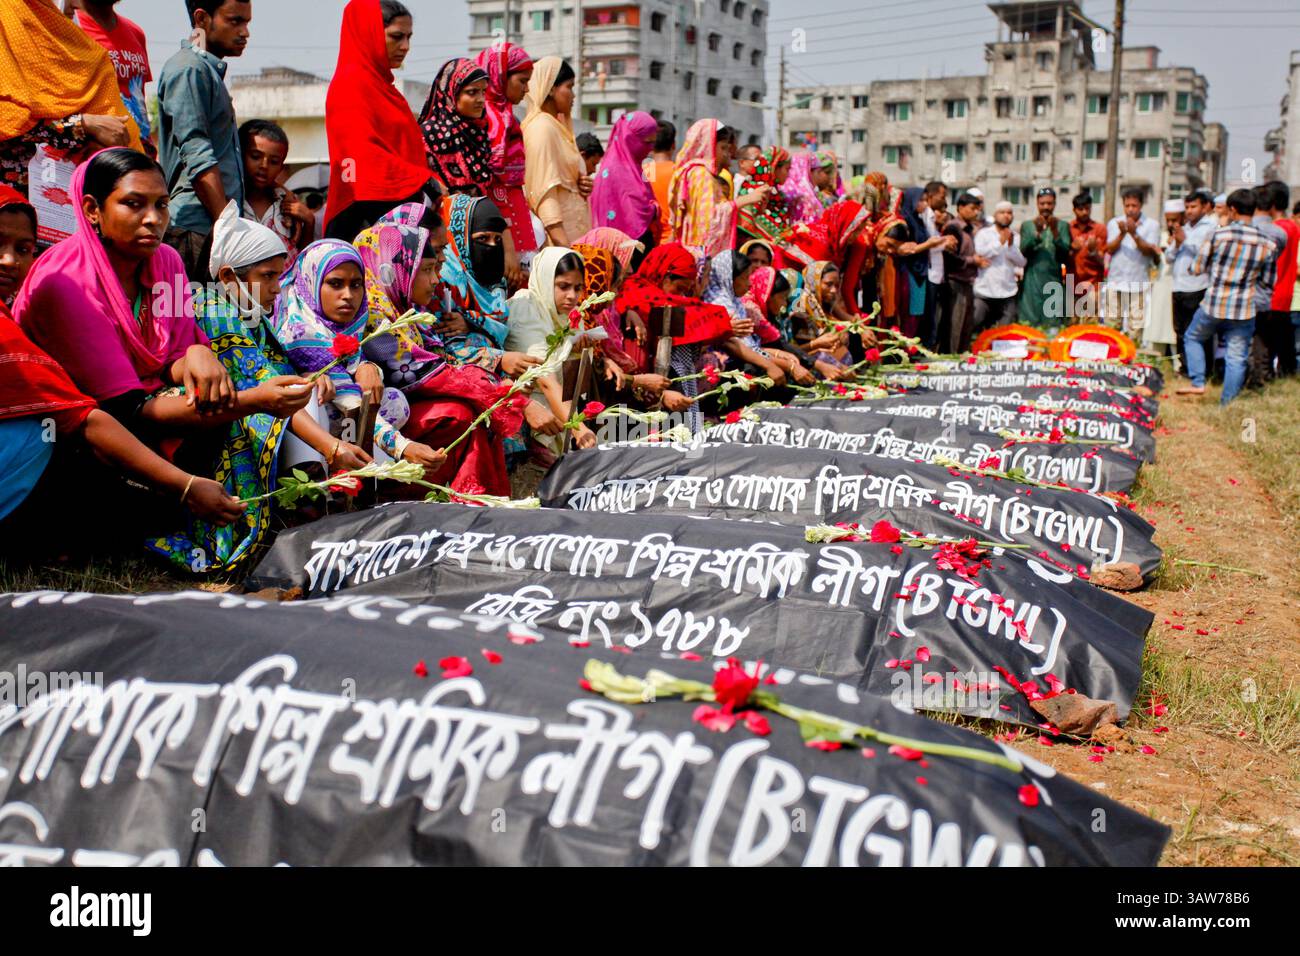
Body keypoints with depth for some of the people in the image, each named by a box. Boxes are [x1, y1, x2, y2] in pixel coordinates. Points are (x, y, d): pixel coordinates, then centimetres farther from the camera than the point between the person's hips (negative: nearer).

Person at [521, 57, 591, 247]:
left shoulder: (557, 126, 17)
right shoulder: (541, 127, -11)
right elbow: (545, 191, -19)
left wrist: (583, 184, 3)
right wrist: (562, 243, -27)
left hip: (573, 227, 9)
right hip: (557, 231, -9)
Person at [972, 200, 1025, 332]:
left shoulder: (1016, 237, 11)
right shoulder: (983, 233, 5)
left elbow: (1021, 262, 1)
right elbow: (980, 253, -11)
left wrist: (1011, 245, -12)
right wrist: (1000, 242, -13)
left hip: (1007, 292, 2)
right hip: (984, 291, -2)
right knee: (974, 326, -5)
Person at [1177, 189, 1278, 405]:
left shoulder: (1219, 234, -10)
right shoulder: (1268, 244, -3)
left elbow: (1197, 268, 0)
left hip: (1213, 306, -1)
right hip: (1244, 310, 1)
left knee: (1193, 338, 24)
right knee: (1236, 359, 8)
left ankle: (1197, 383, 13)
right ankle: (1227, 405, 11)